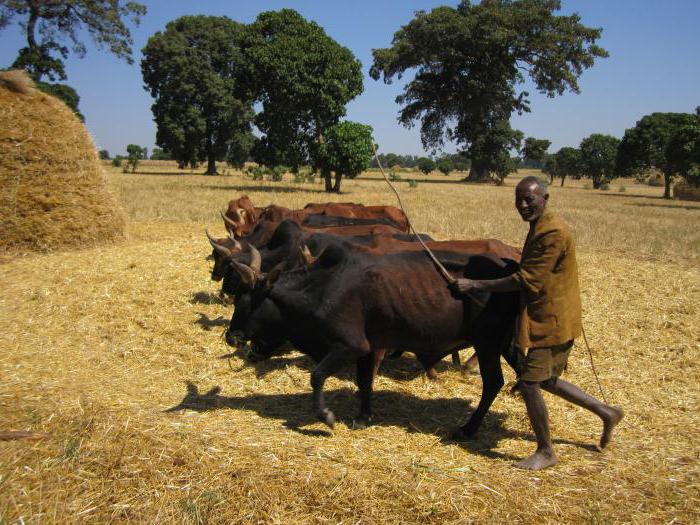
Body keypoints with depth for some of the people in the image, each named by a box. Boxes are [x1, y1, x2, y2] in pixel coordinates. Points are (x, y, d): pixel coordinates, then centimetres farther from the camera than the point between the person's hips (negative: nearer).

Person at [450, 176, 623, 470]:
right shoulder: (538, 229, 12)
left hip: (551, 321, -10)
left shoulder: (553, 233, -20)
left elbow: (526, 280, -22)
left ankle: (545, 452, 10)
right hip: (549, 317, 10)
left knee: (529, 383, -6)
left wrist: (475, 285, -18)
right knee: (547, 380, 20)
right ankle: (606, 412, 34)